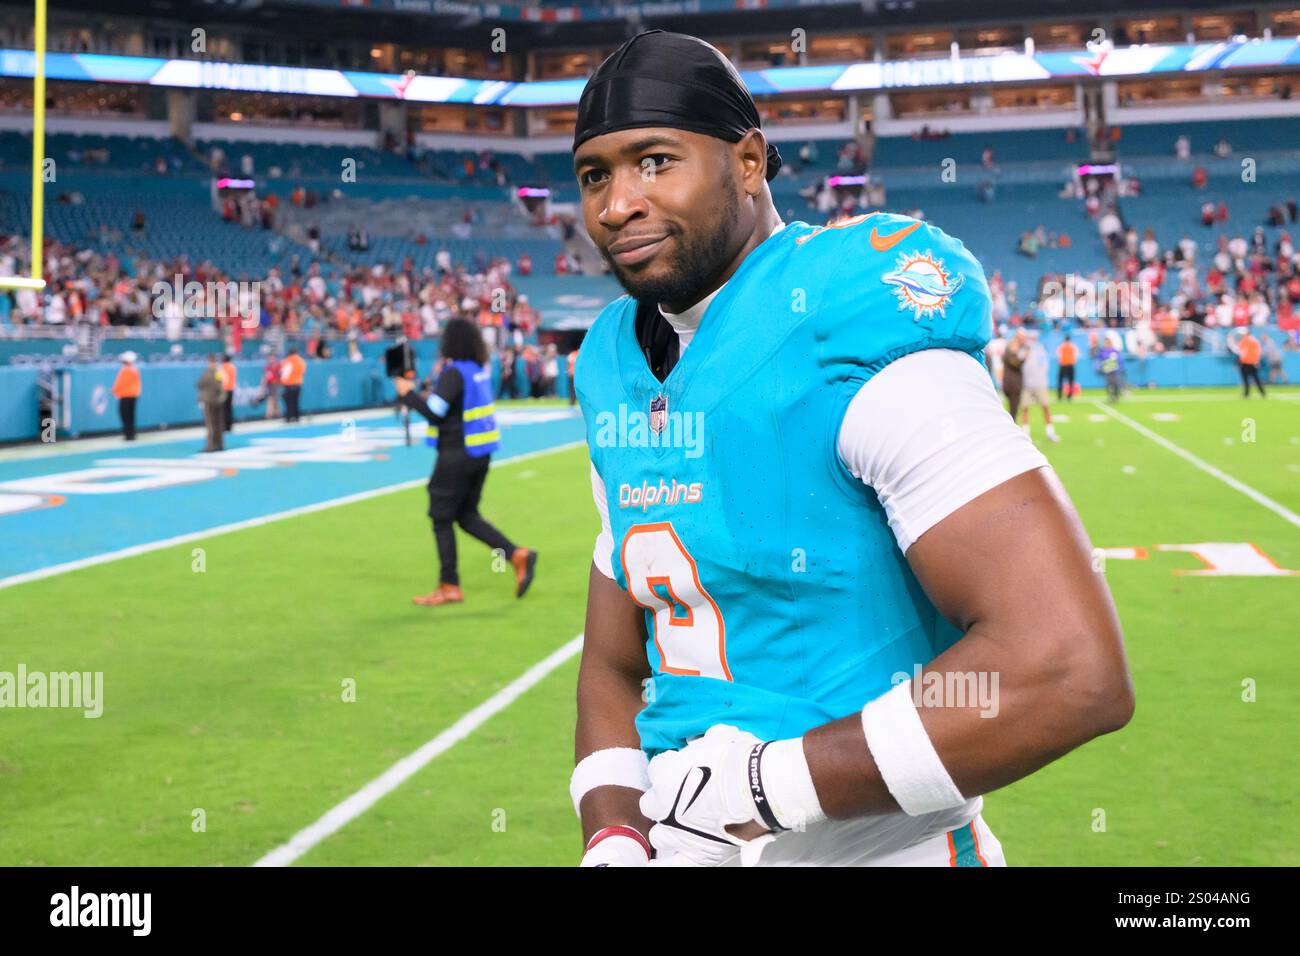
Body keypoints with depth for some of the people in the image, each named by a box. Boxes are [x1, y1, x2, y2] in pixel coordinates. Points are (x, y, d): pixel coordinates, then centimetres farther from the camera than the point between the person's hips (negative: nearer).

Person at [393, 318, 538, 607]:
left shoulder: (455, 373, -16)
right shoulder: (481, 369, 8)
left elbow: (434, 412, -21)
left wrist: (408, 394, -8)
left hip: (456, 454, -8)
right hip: (481, 453, 8)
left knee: (442, 518, 3)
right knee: (467, 516, 17)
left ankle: (449, 586, 6)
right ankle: (516, 555, 3)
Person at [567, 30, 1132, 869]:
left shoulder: (856, 334, -19)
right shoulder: (619, 375, 5)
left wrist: (767, 781, -21)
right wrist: (614, 841, -5)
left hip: (875, 846, -6)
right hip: (684, 847, 7)